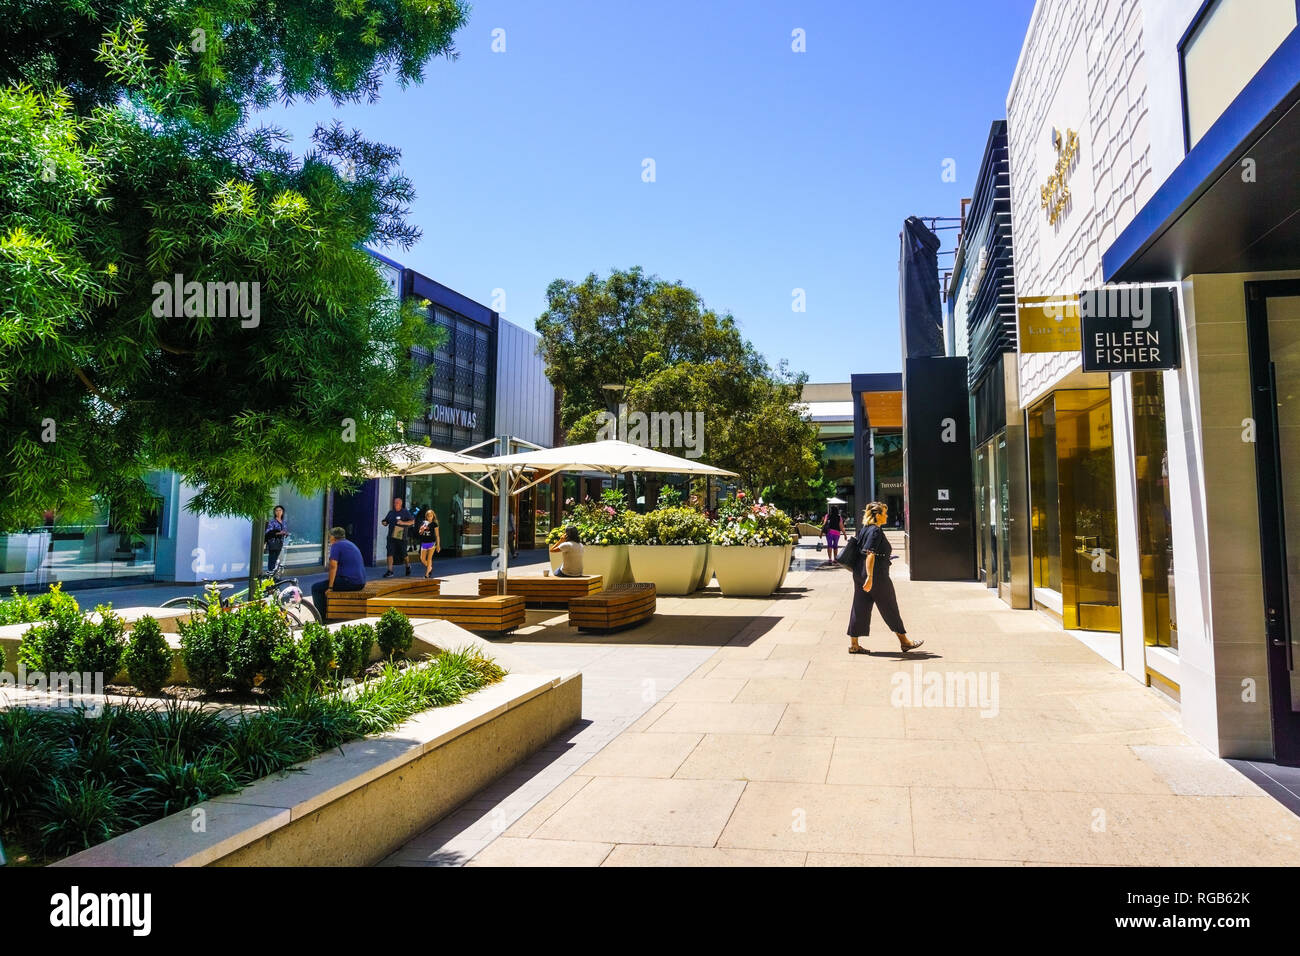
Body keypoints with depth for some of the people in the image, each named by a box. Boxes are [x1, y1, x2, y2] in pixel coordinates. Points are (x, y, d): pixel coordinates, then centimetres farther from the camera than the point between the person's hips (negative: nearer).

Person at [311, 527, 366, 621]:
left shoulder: (336, 545, -6)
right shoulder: (351, 544, 22)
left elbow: (333, 567, -14)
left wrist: (330, 587, -12)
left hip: (349, 581, -9)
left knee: (316, 587, -1)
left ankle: (322, 618, -2)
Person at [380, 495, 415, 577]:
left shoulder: (405, 512, 1)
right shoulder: (391, 513, 12)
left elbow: (412, 521, -5)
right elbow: (386, 522, 22)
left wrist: (403, 523, -18)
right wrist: (384, 523, -2)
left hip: (401, 537, -3)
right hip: (391, 537, 3)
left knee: (403, 554, 7)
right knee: (390, 553, -9)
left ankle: (408, 566, 35)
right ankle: (390, 571, -8)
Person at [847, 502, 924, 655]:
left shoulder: (863, 529, 12)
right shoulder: (876, 531, -16)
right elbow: (870, 555, -24)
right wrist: (870, 577, -27)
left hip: (859, 573, 9)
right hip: (877, 576, -9)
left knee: (860, 608, 9)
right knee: (890, 609, 4)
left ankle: (853, 644, 9)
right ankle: (904, 642, 17)